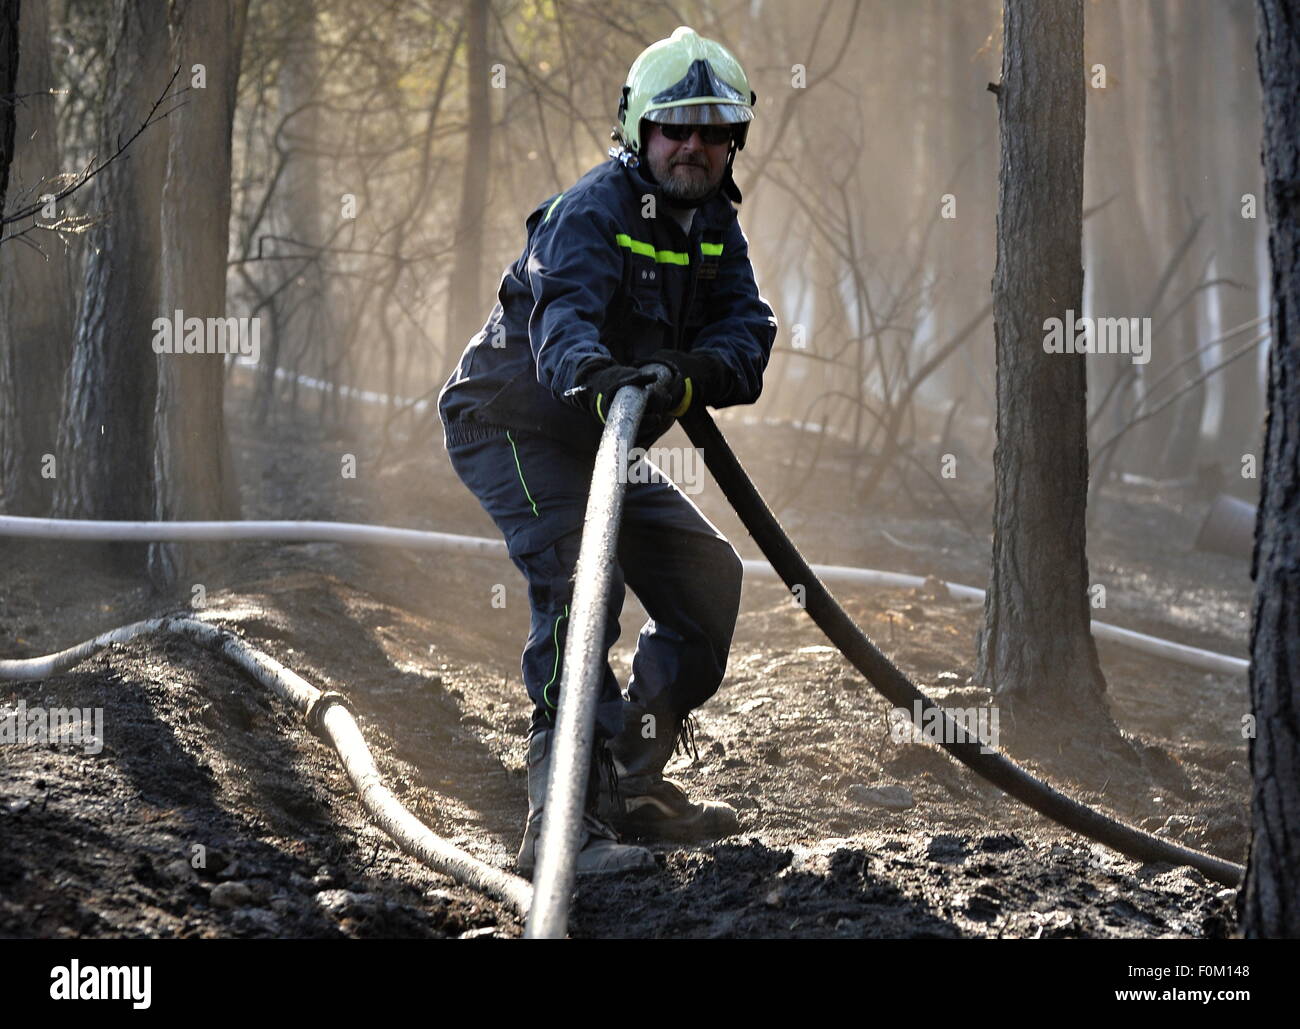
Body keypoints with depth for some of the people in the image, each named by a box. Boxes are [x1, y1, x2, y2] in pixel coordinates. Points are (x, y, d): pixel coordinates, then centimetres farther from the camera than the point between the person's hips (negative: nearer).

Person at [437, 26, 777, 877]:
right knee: (580, 578, -28)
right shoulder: (594, 211, -22)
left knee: (708, 576, 9)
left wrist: (694, 374, -38)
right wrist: (594, 375, -65)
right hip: (513, 423, -9)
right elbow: (562, 314, -41)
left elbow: (748, 328, -14)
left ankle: (633, 783, 18)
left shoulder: (715, 225, 3)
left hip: (601, 438, 9)